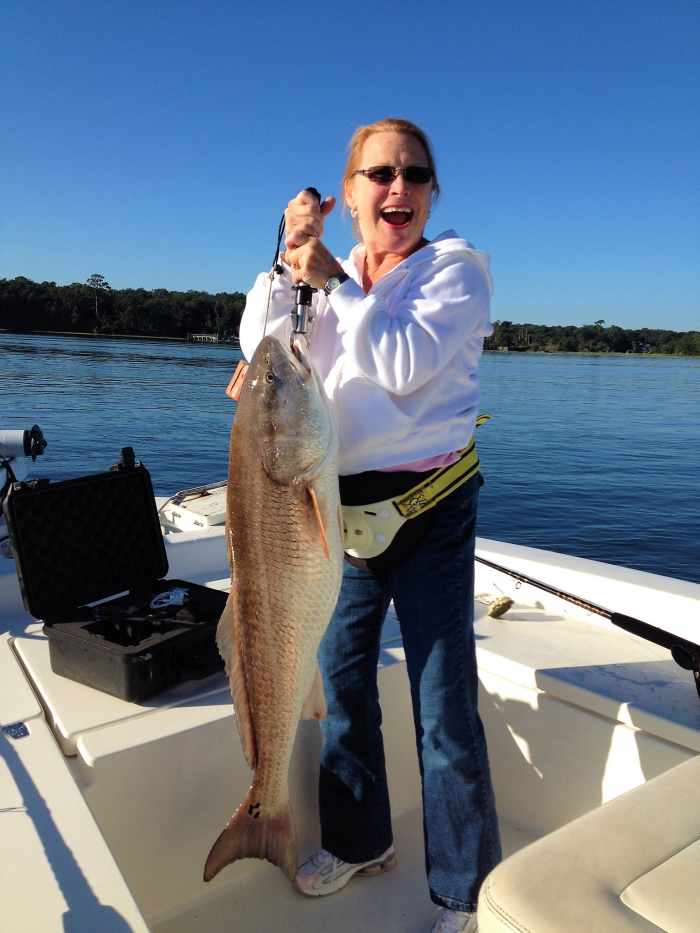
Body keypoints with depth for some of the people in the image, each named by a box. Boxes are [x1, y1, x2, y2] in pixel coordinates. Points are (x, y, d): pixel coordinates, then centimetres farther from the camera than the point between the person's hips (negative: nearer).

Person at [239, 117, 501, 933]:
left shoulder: (456, 265, -3)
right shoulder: (331, 277, 12)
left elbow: (403, 364, -17)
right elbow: (259, 349, 1)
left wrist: (334, 280, -14)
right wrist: (289, 264, -10)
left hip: (428, 505, -5)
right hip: (340, 505, 5)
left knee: (443, 706, -1)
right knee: (339, 682, 16)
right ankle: (359, 841, 40)